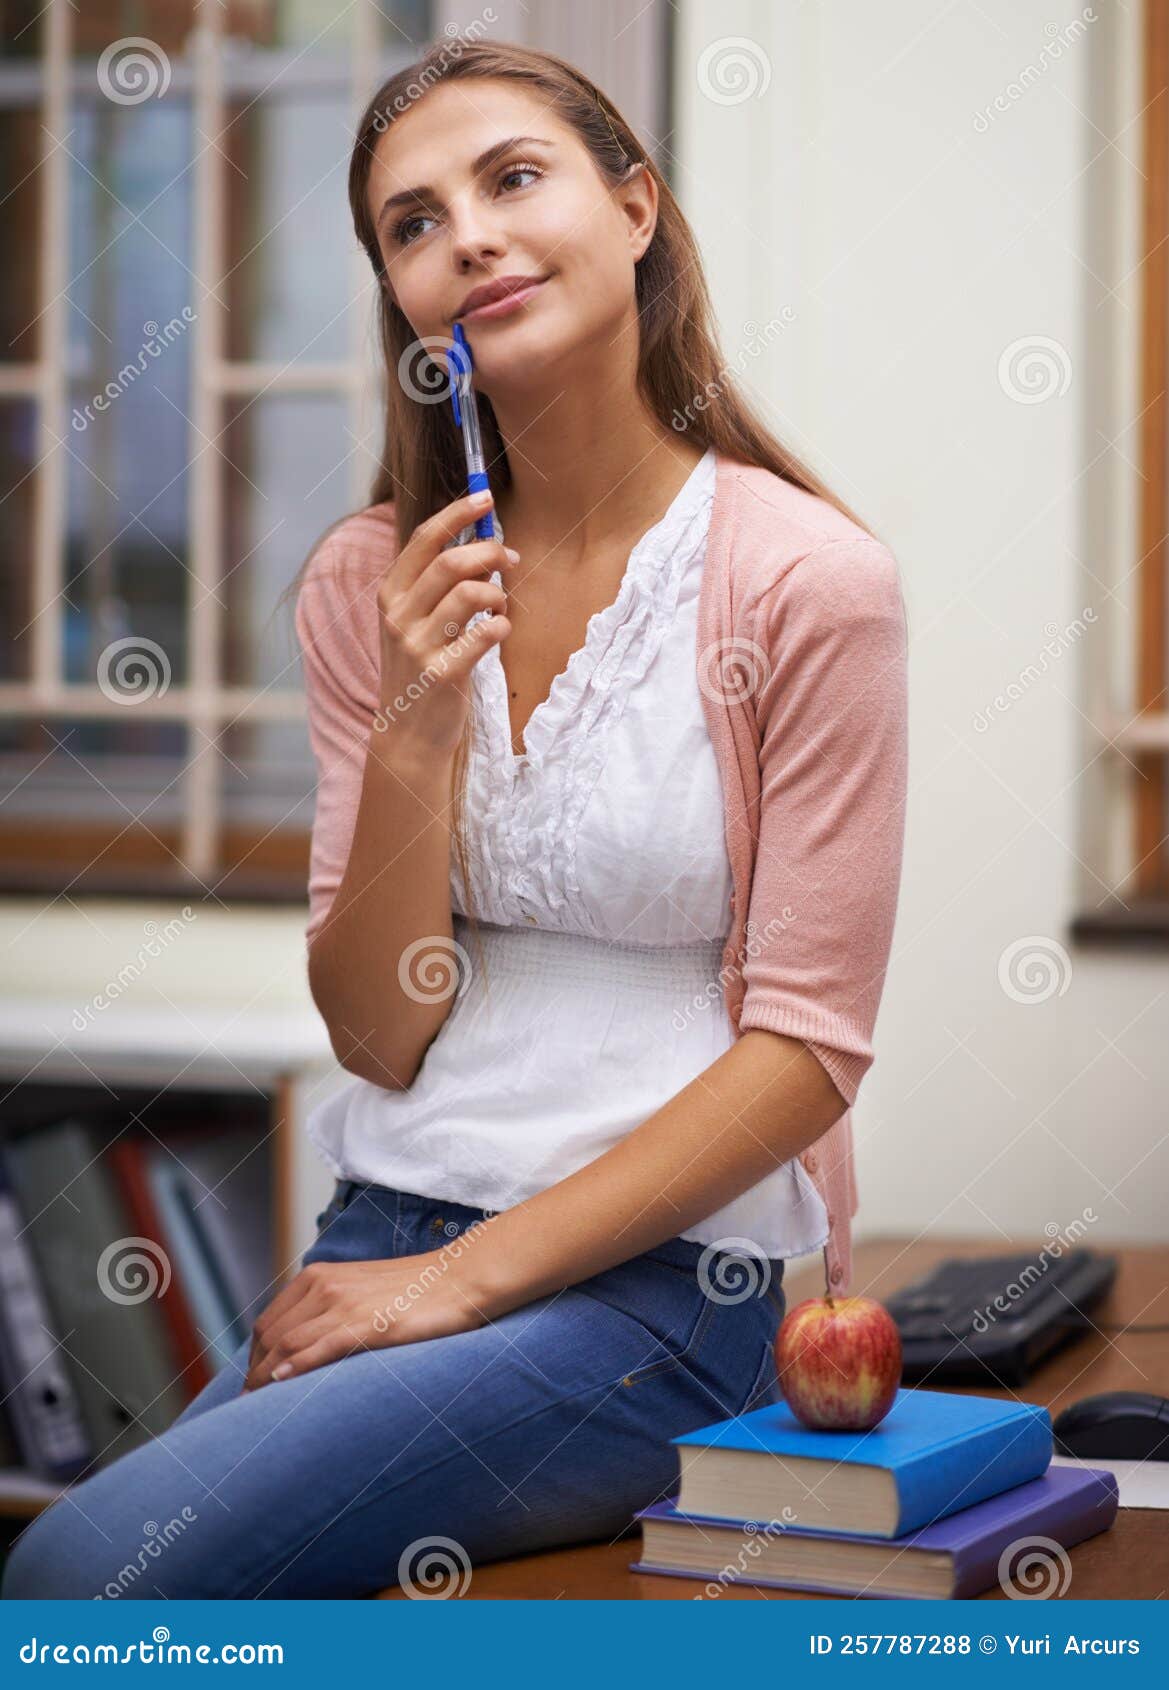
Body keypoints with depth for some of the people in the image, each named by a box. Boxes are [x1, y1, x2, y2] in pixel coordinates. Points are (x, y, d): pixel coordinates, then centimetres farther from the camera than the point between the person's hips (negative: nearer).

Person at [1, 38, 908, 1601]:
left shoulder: (806, 579, -8)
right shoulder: (372, 583, 8)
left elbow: (807, 1045, -9)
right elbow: (380, 1036, 4)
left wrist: (468, 1278, -13)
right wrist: (415, 735, -13)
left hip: (666, 1276, -5)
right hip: (389, 1230, 5)